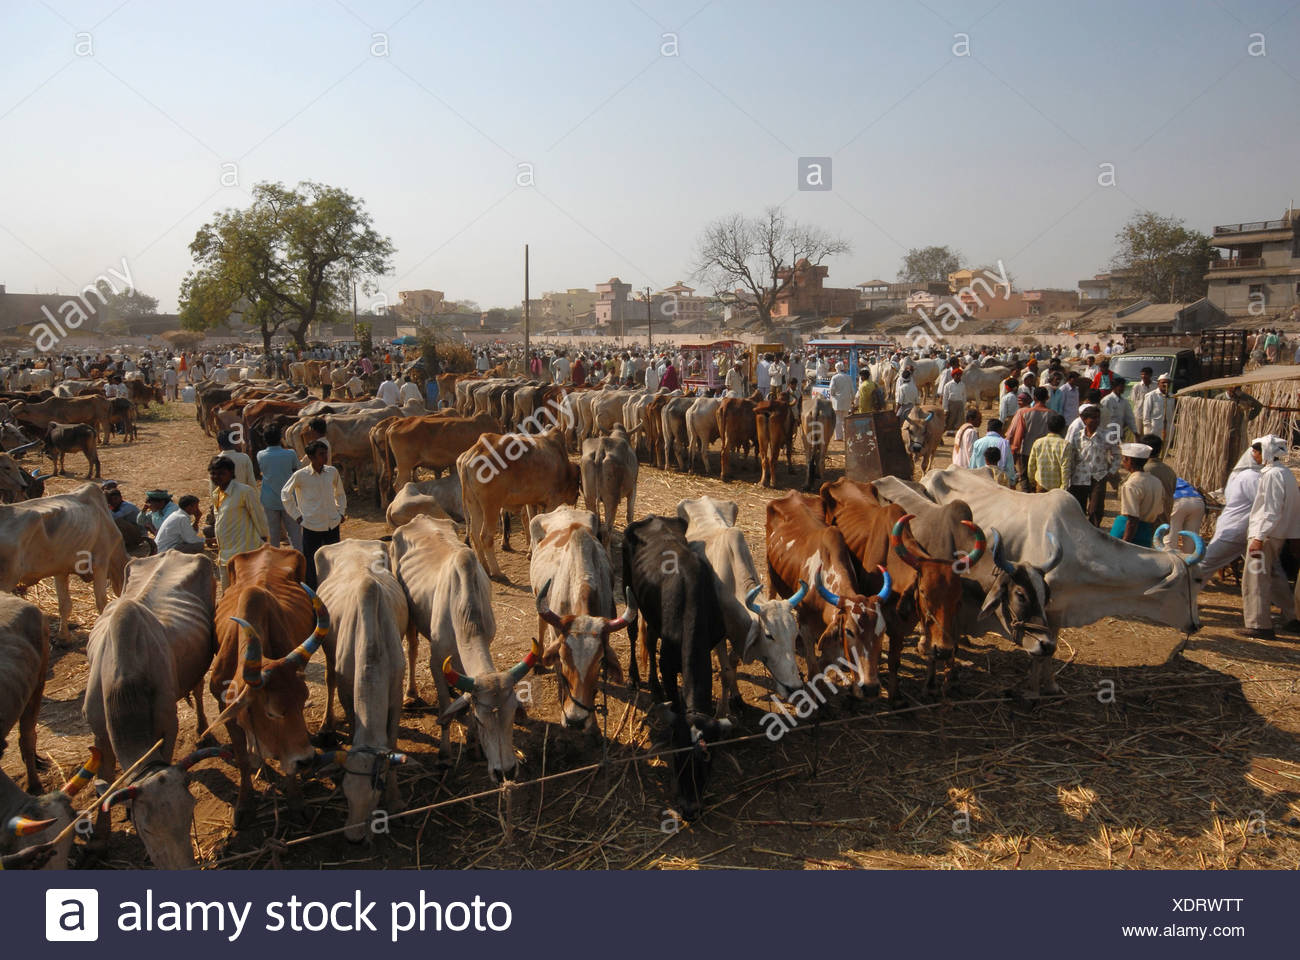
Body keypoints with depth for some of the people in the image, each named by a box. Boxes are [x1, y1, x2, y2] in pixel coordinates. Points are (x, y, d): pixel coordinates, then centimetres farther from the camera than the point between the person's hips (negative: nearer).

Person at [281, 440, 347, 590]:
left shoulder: (332, 472, 1)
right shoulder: (300, 475, -9)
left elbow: (340, 493, 18)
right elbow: (285, 493, 5)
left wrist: (341, 512, 10)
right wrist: (296, 515, 1)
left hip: (333, 525, 3)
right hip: (311, 526, -3)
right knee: (311, 562, 3)